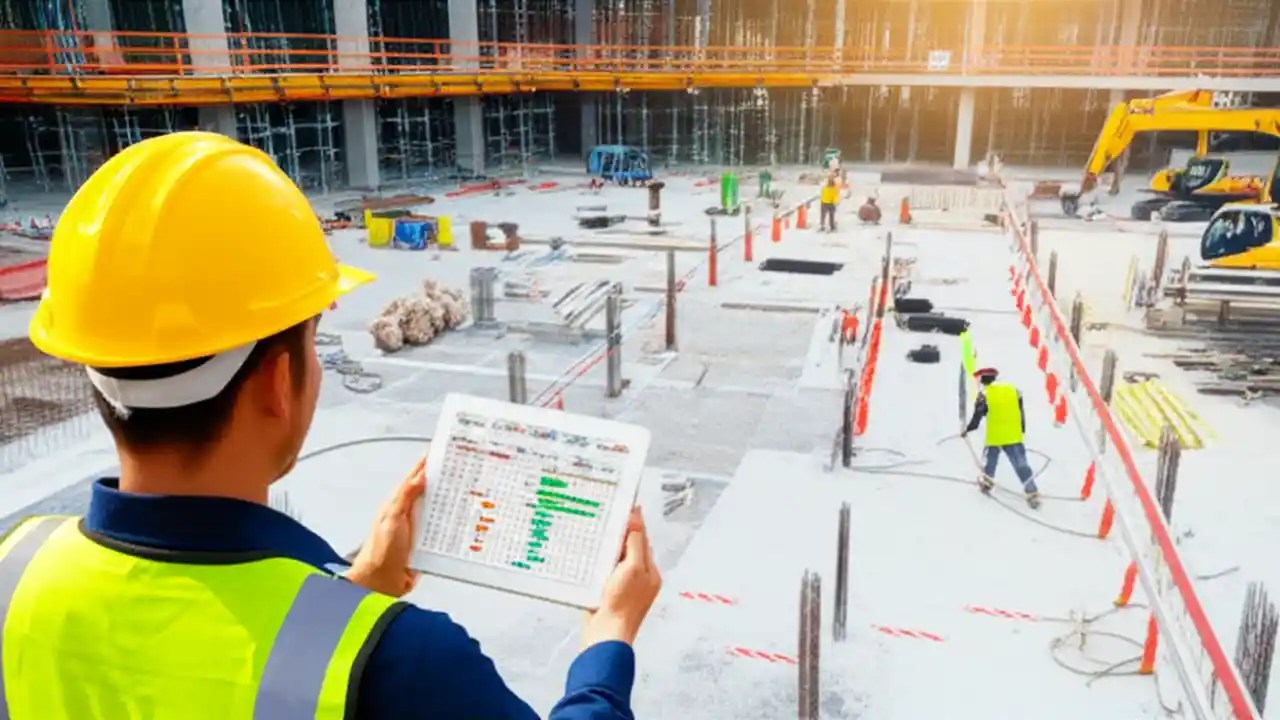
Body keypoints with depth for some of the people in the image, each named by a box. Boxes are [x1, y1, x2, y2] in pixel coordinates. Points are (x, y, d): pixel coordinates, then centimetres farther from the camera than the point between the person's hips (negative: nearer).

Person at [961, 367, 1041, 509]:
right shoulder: (1013, 390, 5)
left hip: (994, 436, -2)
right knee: (1021, 464, 0)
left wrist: (967, 430, 13)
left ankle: (987, 481, 34)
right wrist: (1022, 430, 24)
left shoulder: (984, 395, -7)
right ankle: (1032, 492, -6)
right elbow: (1021, 412, 12)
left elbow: (977, 417, -3)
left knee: (991, 458, 25)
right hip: (1014, 436, 2)